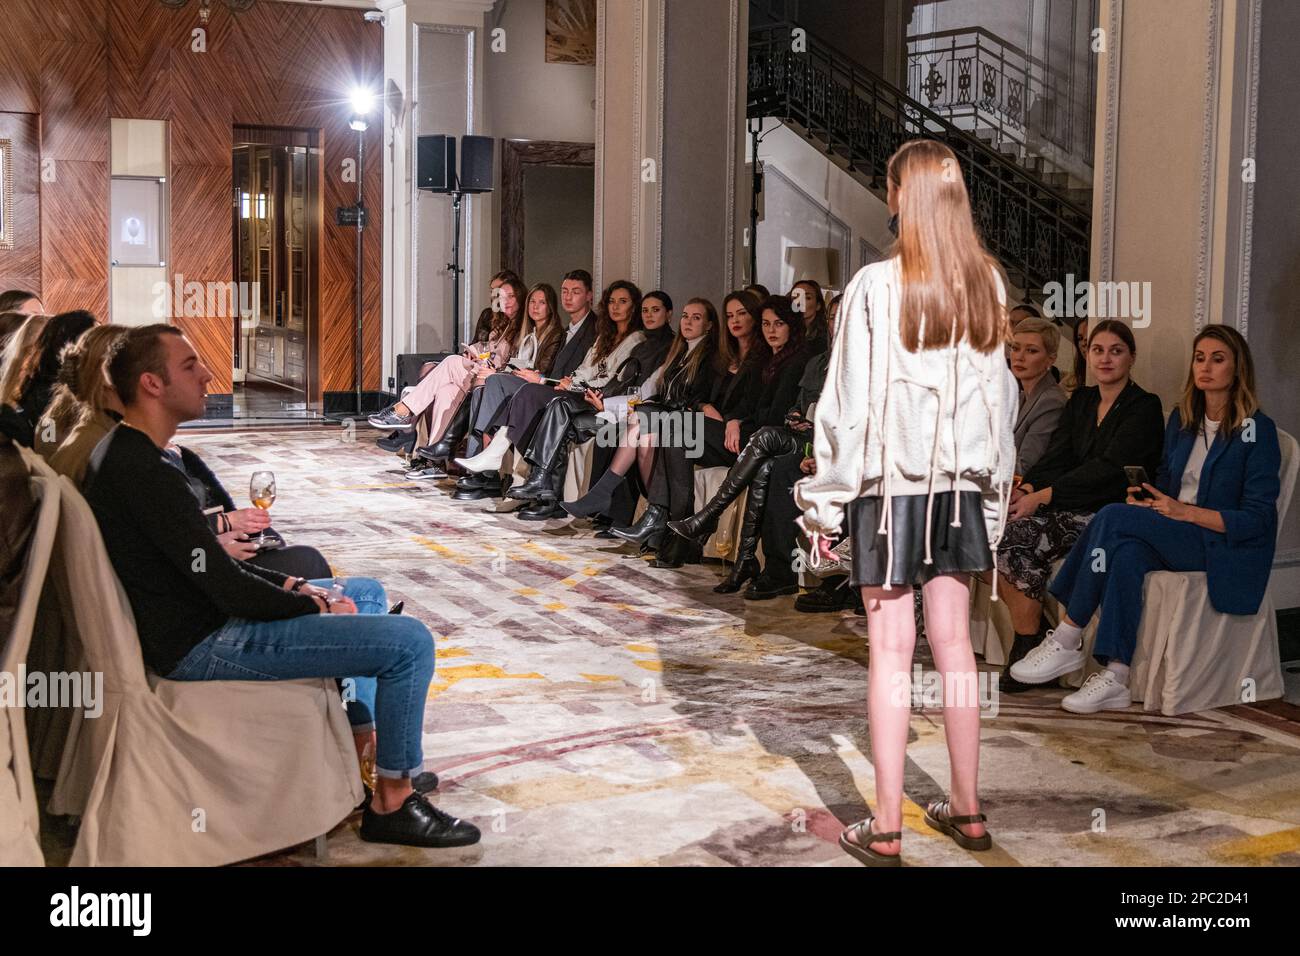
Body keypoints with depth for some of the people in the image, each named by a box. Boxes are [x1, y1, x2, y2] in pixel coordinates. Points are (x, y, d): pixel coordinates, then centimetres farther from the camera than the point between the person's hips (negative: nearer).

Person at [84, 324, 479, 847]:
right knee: (410, 642, -14)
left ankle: (362, 755, 26)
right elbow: (226, 588, -24)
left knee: (366, 592, 24)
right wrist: (316, 607, -8)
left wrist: (285, 585, 7)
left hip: (193, 618, 11)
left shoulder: (122, 452, 9)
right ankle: (392, 803, 1)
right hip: (200, 646, -11)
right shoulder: (145, 472, -25)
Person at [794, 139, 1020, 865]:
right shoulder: (989, 284, 0)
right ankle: (967, 811, 23)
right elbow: (1002, 393, 5)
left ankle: (886, 830, 6)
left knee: (892, 650, 0)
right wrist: (994, 487, 14)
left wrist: (825, 502, -2)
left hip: (889, 484, -4)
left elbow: (849, 402, -10)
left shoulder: (876, 287, -13)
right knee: (953, 641, 13)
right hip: (962, 483, 4)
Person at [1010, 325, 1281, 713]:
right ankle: (1116, 677, -33)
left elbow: (1257, 518, -12)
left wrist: (1185, 511, -19)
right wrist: (1146, 498, -4)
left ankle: (1067, 640, -20)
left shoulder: (1257, 430, -7)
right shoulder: (1181, 419, 13)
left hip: (1227, 547, -6)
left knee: (1114, 518, -26)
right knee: (1127, 554, -31)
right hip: (1175, 540, 6)